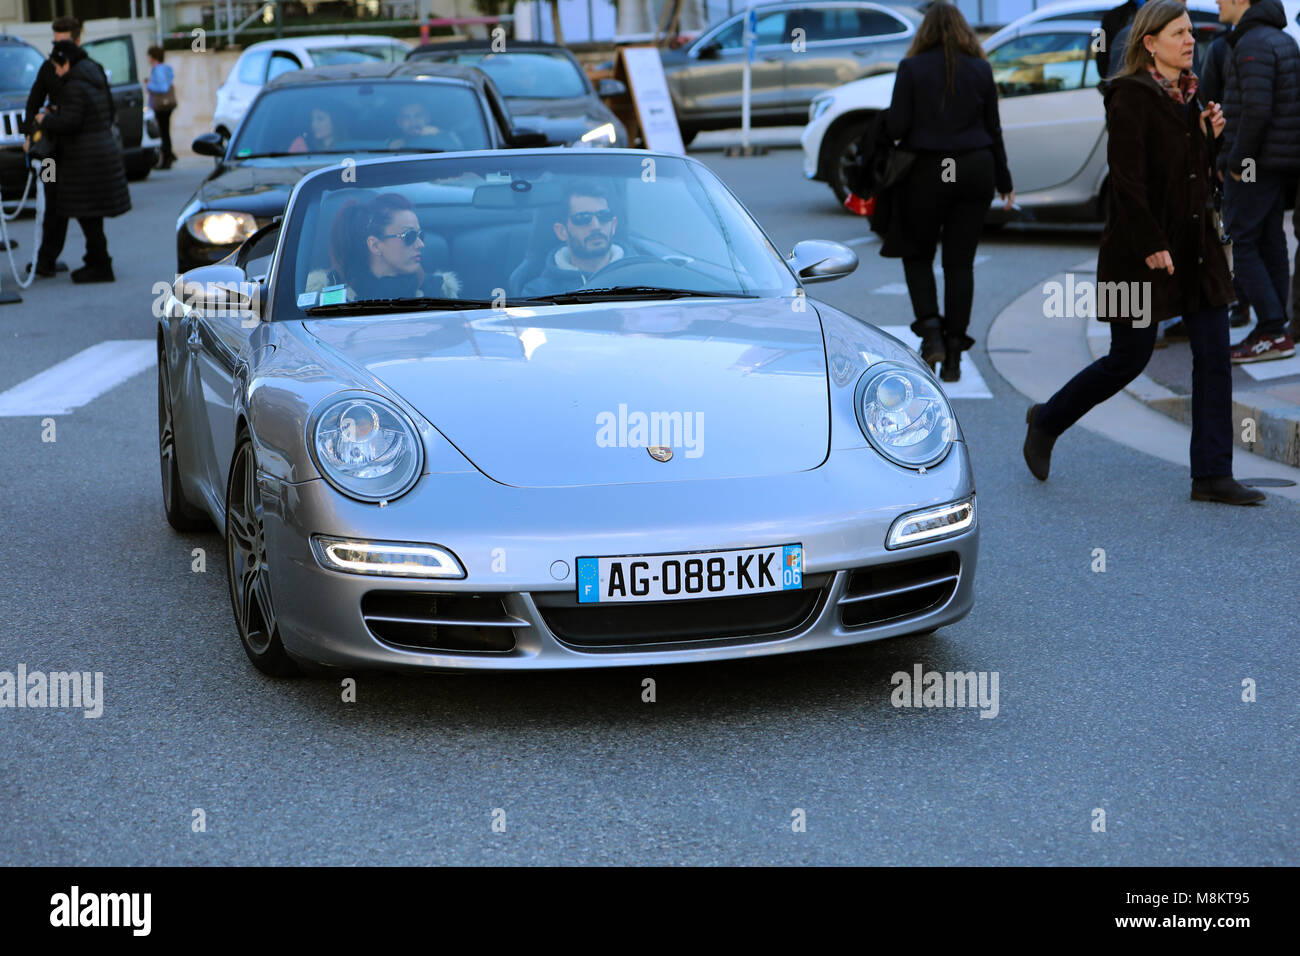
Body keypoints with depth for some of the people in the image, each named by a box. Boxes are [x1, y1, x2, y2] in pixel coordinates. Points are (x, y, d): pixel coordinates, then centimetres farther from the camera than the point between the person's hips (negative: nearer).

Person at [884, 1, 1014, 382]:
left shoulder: (912, 68, -5)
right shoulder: (980, 69, 4)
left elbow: (897, 126, -11)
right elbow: (993, 130, 8)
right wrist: (1004, 183, 17)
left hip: (927, 173, -2)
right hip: (975, 171, 2)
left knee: (917, 254, 14)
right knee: (960, 262, 7)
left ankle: (930, 327, -7)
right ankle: (954, 353, 5)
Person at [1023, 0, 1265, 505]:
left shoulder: (1189, 95, 12)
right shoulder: (1131, 97, -13)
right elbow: (1127, 178, -18)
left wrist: (1210, 135, 2)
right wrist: (1152, 246, -21)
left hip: (1196, 243, 7)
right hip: (1142, 249, -7)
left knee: (1214, 354, 0)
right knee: (1129, 359, 0)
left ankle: (1212, 474, 3)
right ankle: (1047, 421, 24)